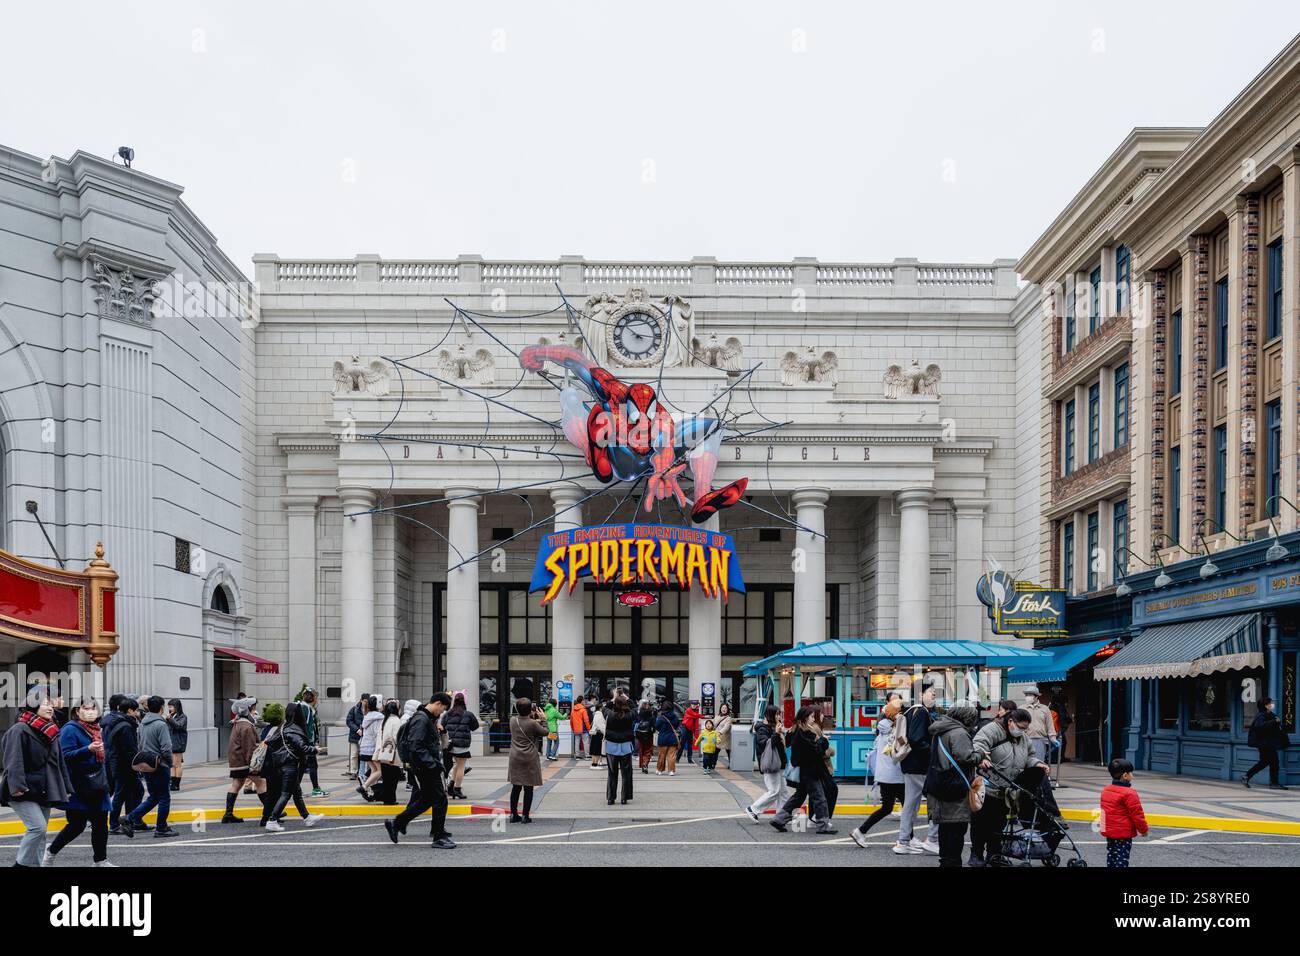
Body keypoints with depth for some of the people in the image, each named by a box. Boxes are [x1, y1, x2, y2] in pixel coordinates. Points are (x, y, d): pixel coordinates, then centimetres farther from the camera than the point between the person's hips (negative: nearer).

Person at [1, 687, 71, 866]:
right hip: (24, 793, -8)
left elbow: (60, 763, 21)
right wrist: (17, 786, -30)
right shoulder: (19, 731, -10)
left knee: (40, 833, 8)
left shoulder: (51, 733, 16)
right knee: (38, 827, -20)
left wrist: (66, 788, 18)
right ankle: (21, 864, -7)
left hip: (44, 793, 8)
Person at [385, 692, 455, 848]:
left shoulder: (429, 719, 16)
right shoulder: (421, 719, -17)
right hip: (426, 767, -11)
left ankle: (396, 823, 23)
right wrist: (432, 764, -25)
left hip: (429, 767, 11)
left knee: (427, 799, 16)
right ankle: (439, 838, 2)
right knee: (440, 799, -5)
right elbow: (415, 746, -25)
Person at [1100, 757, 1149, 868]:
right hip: (1124, 834, -8)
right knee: (1122, 860, -3)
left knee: (1111, 857, 15)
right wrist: (1144, 829, -1)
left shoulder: (1105, 791, 8)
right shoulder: (1129, 794, -18)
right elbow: (1137, 815, -15)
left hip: (1108, 832, 8)